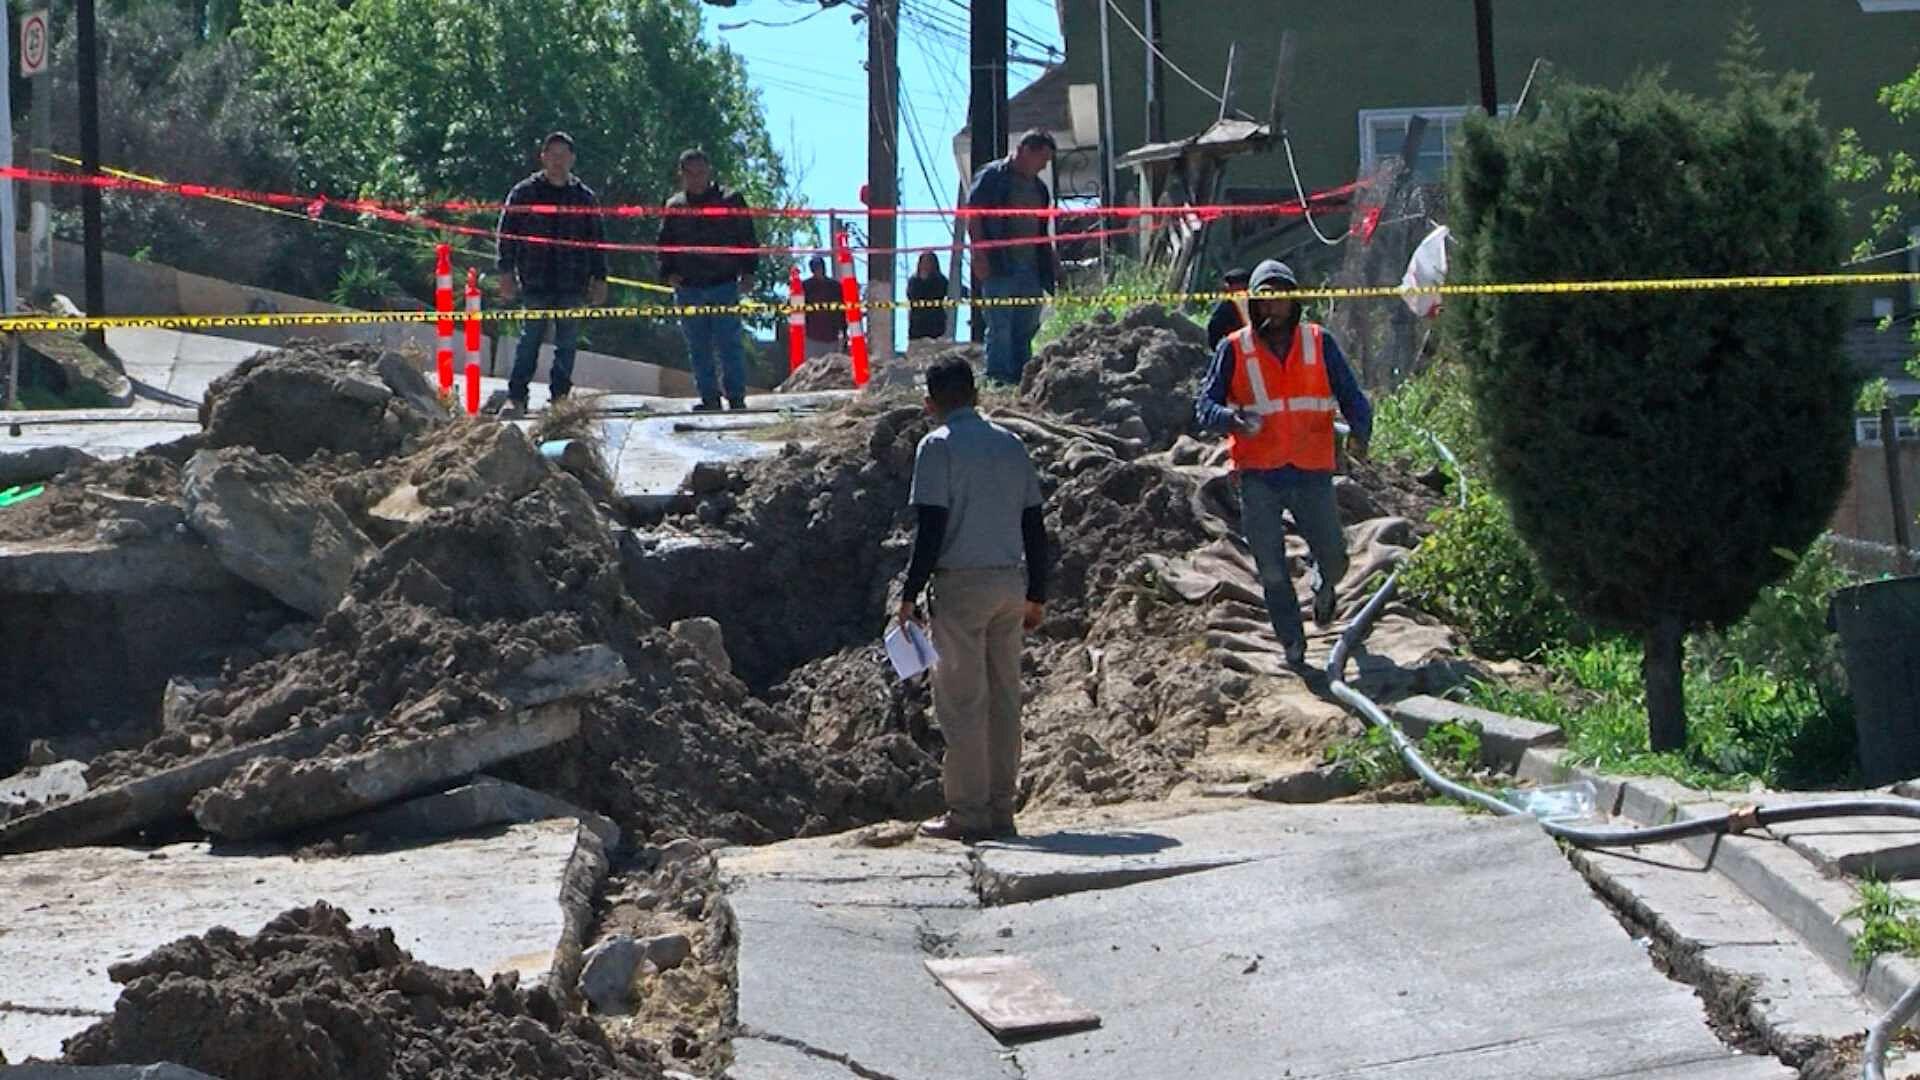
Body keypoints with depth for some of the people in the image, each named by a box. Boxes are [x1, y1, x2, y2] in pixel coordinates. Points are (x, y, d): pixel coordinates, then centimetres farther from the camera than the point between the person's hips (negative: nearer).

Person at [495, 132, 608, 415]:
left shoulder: (584, 197, 11)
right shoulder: (524, 193, 5)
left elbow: (596, 242, 15)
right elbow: (505, 233, 5)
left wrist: (599, 279, 9)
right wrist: (506, 272, -3)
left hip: (573, 284, 2)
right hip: (535, 283, -2)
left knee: (568, 344, 3)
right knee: (530, 339, -5)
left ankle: (560, 397, 10)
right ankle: (516, 397, -1)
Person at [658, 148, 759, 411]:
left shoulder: (730, 201, 6)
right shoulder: (675, 206, 13)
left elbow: (747, 239, 7)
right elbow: (665, 244, 18)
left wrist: (748, 271, -4)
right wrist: (668, 272, 2)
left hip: (724, 284, -3)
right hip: (688, 288, 3)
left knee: (729, 342, -7)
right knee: (698, 348, 3)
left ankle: (736, 397, -3)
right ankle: (709, 398, 7)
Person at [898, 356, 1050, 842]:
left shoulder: (938, 446, -7)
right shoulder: (1011, 445, 12)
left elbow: (931, 527, -13)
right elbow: (1034, 523, 12)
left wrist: (911, 594, -9)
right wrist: (1036, 594, 17)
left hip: (962, 583, -6)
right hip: (1010, 582, 6)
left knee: (962, 700, -3)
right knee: (1004, 697, 9)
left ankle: (968, 812, -3)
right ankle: (1001, 810, 11)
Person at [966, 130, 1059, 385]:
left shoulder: (1038, 187, 21)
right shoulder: (992, 177, -2)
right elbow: (973, 216, -7)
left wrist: (1051, 262, 18)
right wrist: (980, 255, -16)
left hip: (1031, 267, 7)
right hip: (999, 267, -7)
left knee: (1026, 328, 6)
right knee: (1000, 327, -9)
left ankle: (1022, 377, 9)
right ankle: (998, 378, -9)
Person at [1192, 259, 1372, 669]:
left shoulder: (1319, 343, 4)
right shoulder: (1234, 350, 0)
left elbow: (1350, 395, 4)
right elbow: (1204, 405, -4)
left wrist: (1360, 432, -17)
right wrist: (1230, 418, -27)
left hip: (1312, 473, 1)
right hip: (1259, 478, -1)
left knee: (1334, 562, 7)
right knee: (1272, 572, 2)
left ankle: (1323, 586, 44)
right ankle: (1293, 644, 21)